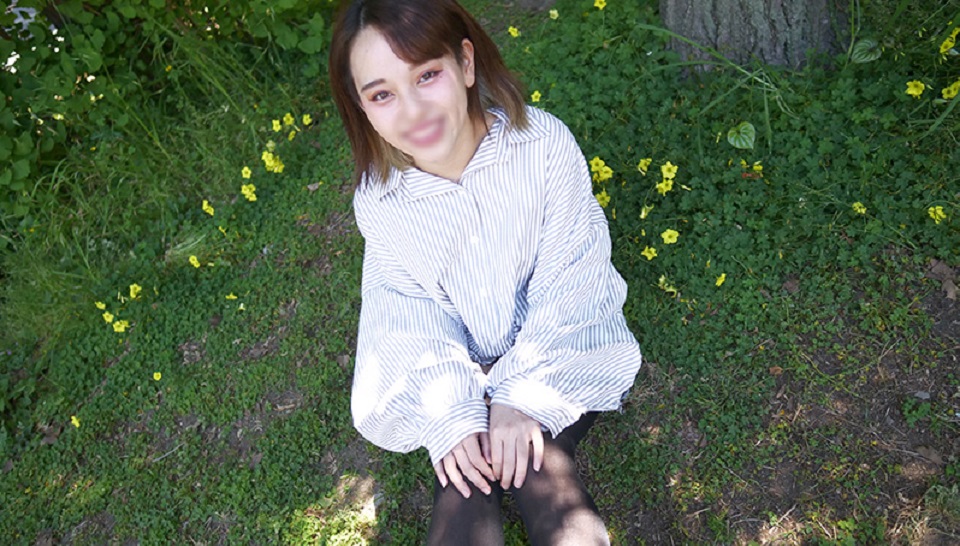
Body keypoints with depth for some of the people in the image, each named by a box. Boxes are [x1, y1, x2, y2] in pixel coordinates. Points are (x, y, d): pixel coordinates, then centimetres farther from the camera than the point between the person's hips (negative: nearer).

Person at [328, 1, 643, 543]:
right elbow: (412, 318, -7)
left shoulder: (546, 143, -20)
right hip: (459, 369, 2)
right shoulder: (379, 200, -12)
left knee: (541, 468, -22)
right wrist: (450, 417, -19)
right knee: (461, 488, -18)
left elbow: (567, 282, -16)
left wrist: (522, 397, -20)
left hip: (557, 352, -1)